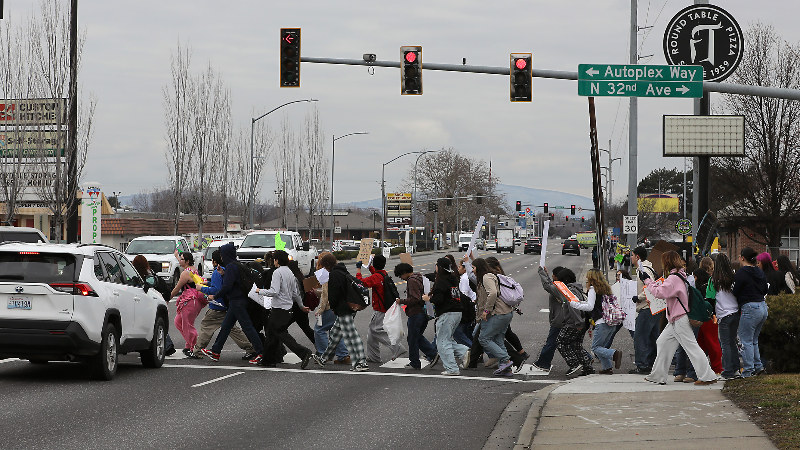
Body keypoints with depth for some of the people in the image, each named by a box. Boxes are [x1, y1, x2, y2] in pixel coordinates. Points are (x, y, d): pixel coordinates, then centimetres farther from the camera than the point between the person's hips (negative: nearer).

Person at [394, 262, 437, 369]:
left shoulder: (412, 281, -16)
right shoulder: (419, 277, 15)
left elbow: (415, 299, -24)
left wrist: (401, 301, -15)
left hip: (416, 313, -10)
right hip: (424, 312, 10)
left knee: (413, 338, 0)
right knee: (418, 336, 18)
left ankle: (414, 363, 6)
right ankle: (433, 353, 7)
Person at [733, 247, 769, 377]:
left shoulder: (741, 273, -11)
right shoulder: (760, 272, 12)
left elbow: (735, 292, -9)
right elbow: (766, 291, 19)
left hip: (750, 308, -8)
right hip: (763, 308, 8)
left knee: (746, 341, -1)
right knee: (754, 340, 19)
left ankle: (748, 371, -2)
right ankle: (758, 366, 16)